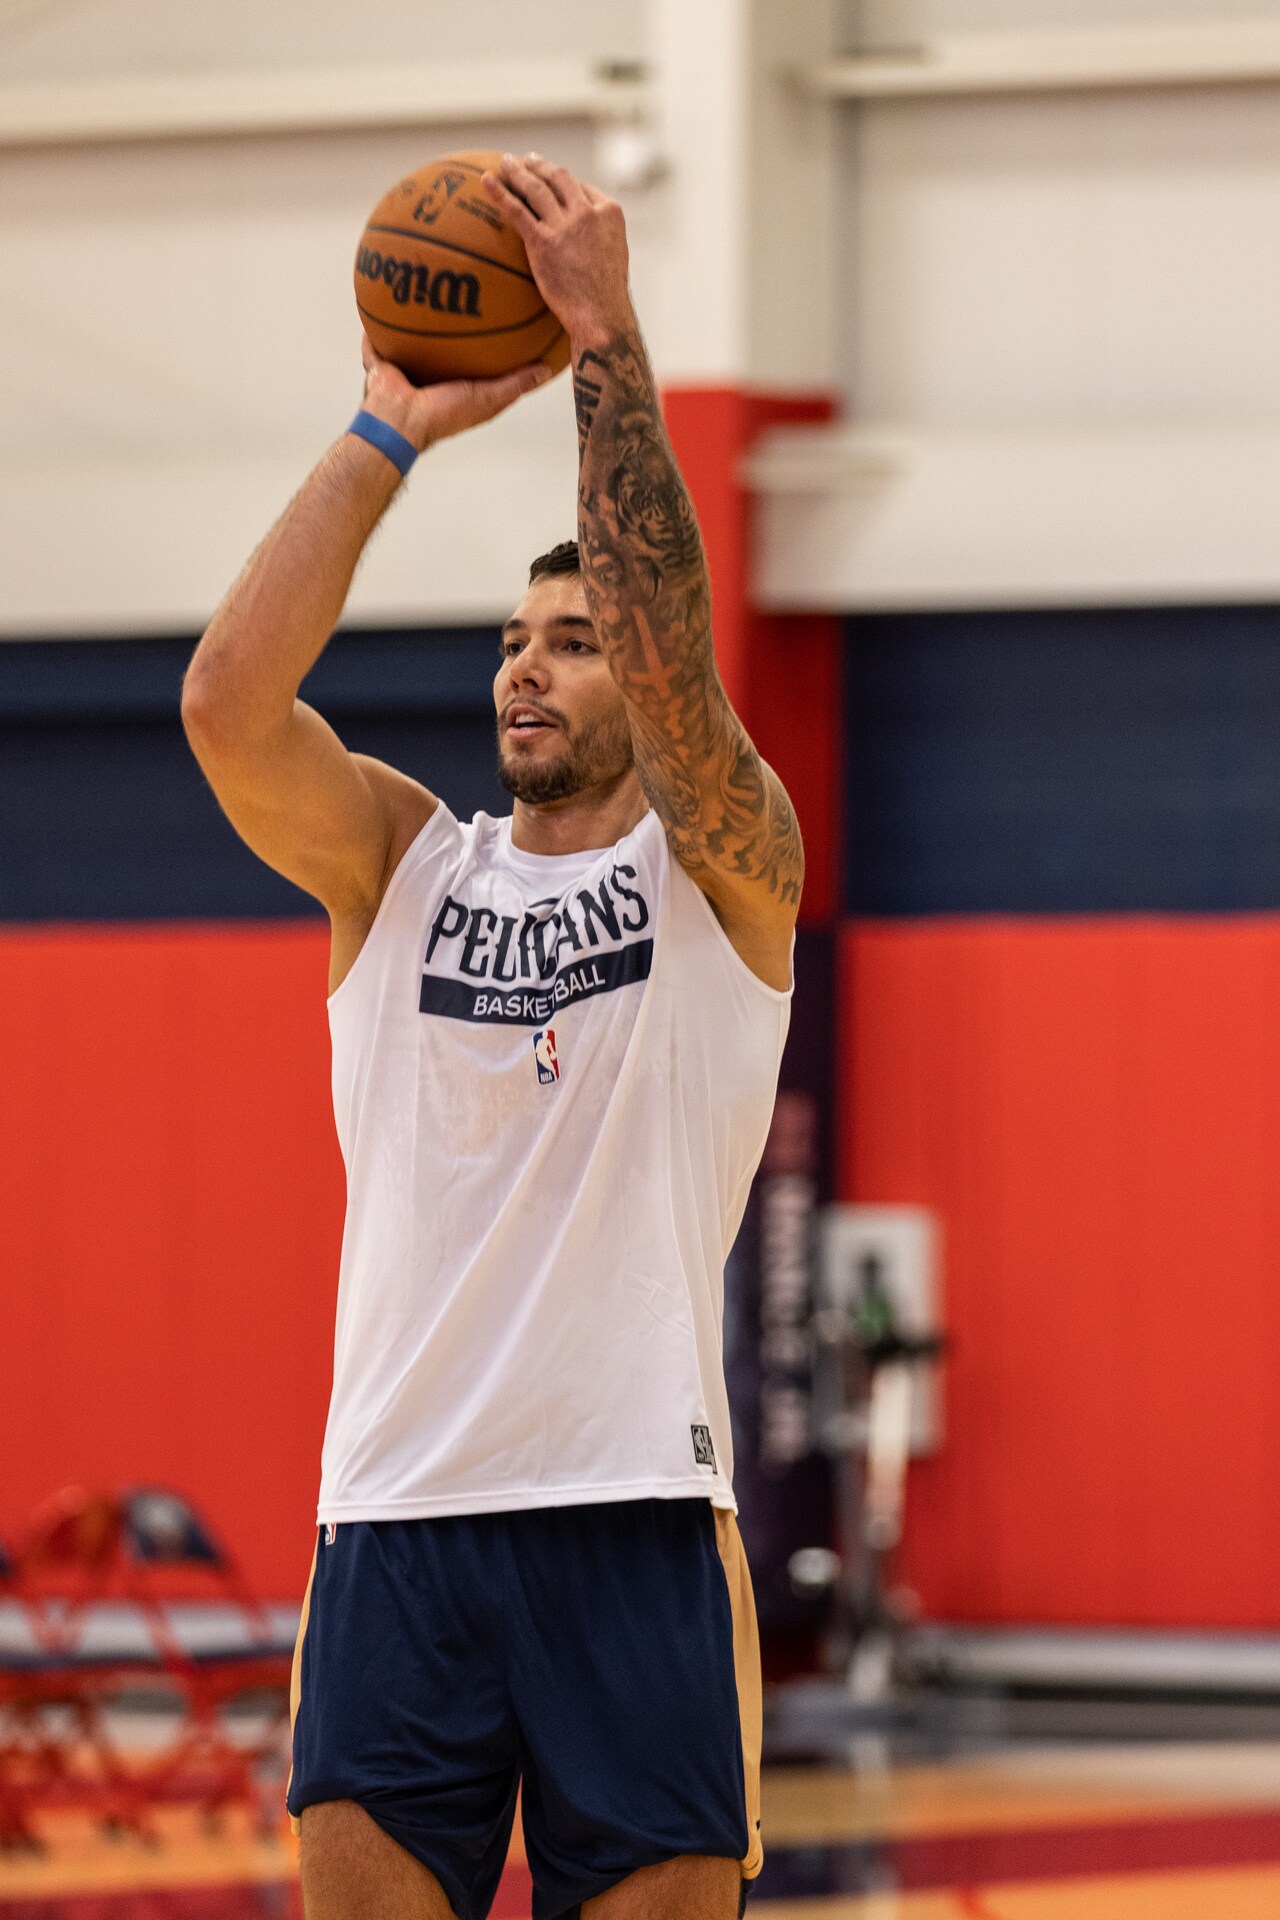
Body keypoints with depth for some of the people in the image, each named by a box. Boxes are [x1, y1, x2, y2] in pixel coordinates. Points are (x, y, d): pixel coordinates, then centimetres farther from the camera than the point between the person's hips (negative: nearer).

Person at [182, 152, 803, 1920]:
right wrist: (394, 428, -5)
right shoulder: (399, 862, 14)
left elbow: (676, 663, -13)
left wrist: (608, 341, -15)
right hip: (397, 1514, 2)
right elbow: (226, 703, -4)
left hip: (636, 1520, -2)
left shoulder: (726, 870, 7)